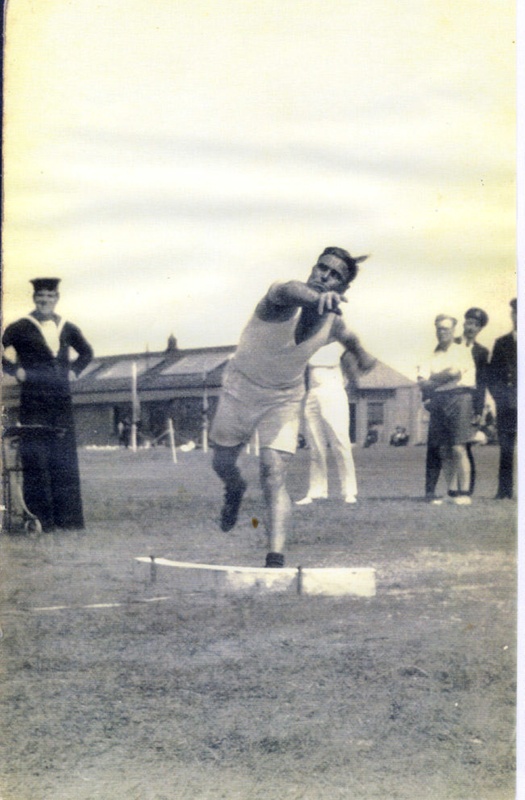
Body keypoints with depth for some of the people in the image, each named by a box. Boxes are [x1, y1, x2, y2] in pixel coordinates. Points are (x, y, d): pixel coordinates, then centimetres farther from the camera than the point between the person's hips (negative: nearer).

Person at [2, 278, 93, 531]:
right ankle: (39, 517, -2)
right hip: (33, 401, -4)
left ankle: (67, 517, 11)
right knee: (35, 460, -5)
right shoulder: (20, 328, -1)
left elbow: (86, 352, 26)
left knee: (64, 459, 6)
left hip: (61, 399, 4)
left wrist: (73, 369, 11)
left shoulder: (67, 329, 11)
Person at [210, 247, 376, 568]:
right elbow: (289, 291, -56)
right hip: (242, 385, -1)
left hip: (285, 397, 1)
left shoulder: (333, 321, -14)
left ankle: (276, 558, -20)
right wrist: (316, 296, -78)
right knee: (223, 464, 15)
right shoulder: (282, 299, -28)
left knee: (275, 474, -16)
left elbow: (350, 338, 13)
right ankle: (236, 489, 52)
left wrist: (362, 355, 33)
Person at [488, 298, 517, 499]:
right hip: (507, 404, 2)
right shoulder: (501, 343, 14)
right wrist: (501, 396, -3)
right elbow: (492, 375, 12)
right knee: (505, 448, 1)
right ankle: (504, 489, 3)